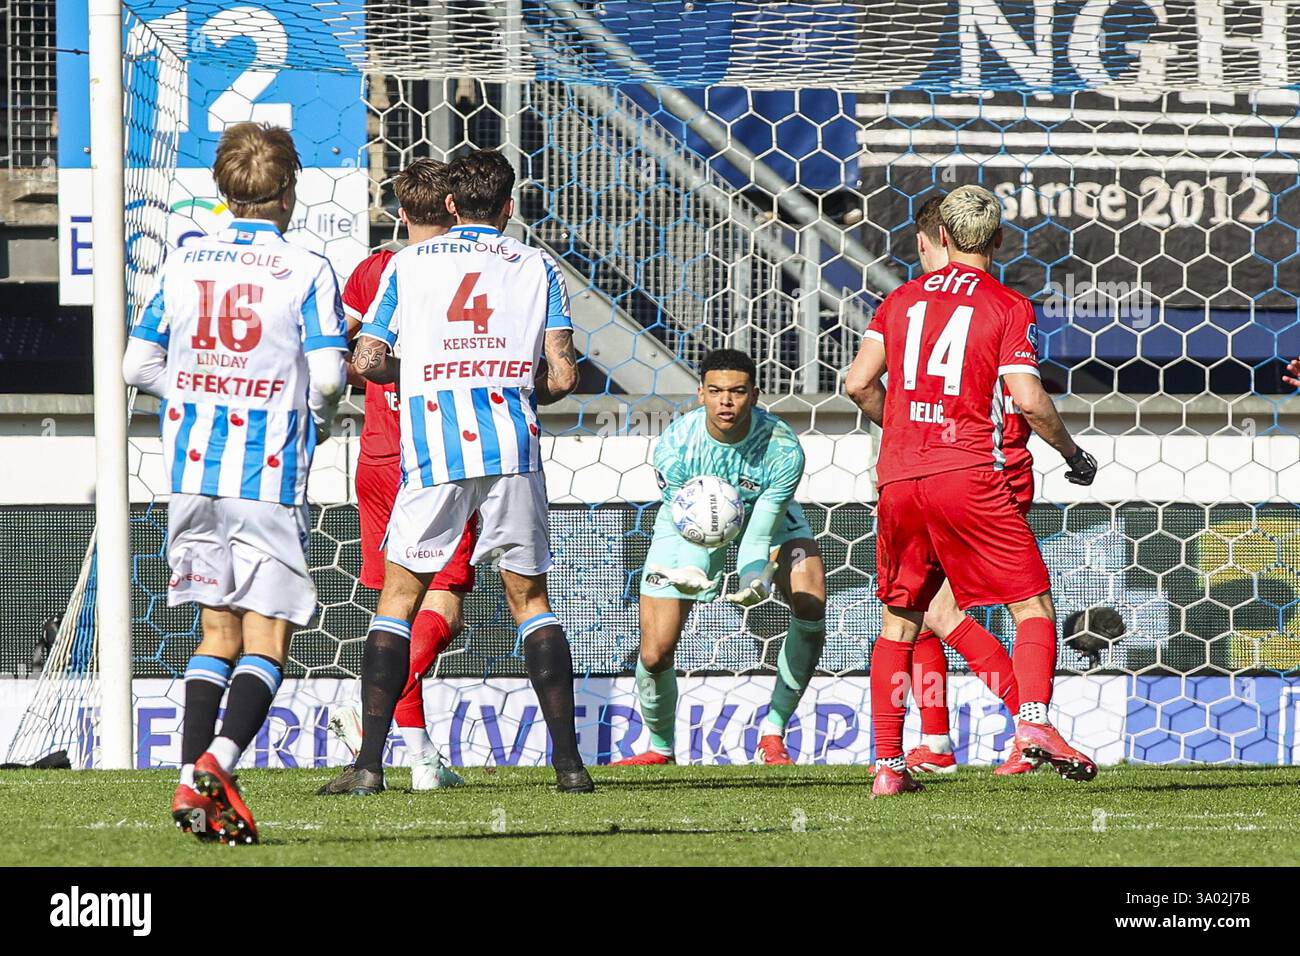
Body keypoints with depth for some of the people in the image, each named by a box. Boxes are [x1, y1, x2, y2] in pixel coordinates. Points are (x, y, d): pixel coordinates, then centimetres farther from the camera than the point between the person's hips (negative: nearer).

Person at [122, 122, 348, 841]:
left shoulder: (183, 262, 6)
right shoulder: (305, 272, -6)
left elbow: (138, 365, 7)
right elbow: (327, 376, -12)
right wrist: (316, 422, 10)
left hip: (192, 468, 4)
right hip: (269, 478, -4)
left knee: (217, 631, 15)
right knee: (266, 640, -1)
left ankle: (192, 774, 3)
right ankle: (217, 763, -24)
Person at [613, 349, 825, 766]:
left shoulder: (782, 448, -33)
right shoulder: (674, 445, -33)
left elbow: (758, 537, -30)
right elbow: (694, 536, -31)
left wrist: (756, 579, -52)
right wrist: (688, 575, -54)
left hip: (766, 513, 0)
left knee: (811, 605, -26)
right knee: (655, 654, -7)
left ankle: (772, 733, -9)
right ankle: (660, 748, 25)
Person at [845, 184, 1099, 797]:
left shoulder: (902, 299, 12)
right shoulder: (1007, 307, 0)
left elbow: (858, 383, 8)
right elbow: (1028, 400, -9)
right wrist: (1073, 455, 7)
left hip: (898, 477, 4)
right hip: (969, 477, -4)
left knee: (899, 620, 13)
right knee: (1033, 603, 0)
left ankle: (887, 764, 7)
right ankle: (1033, 722, -22)